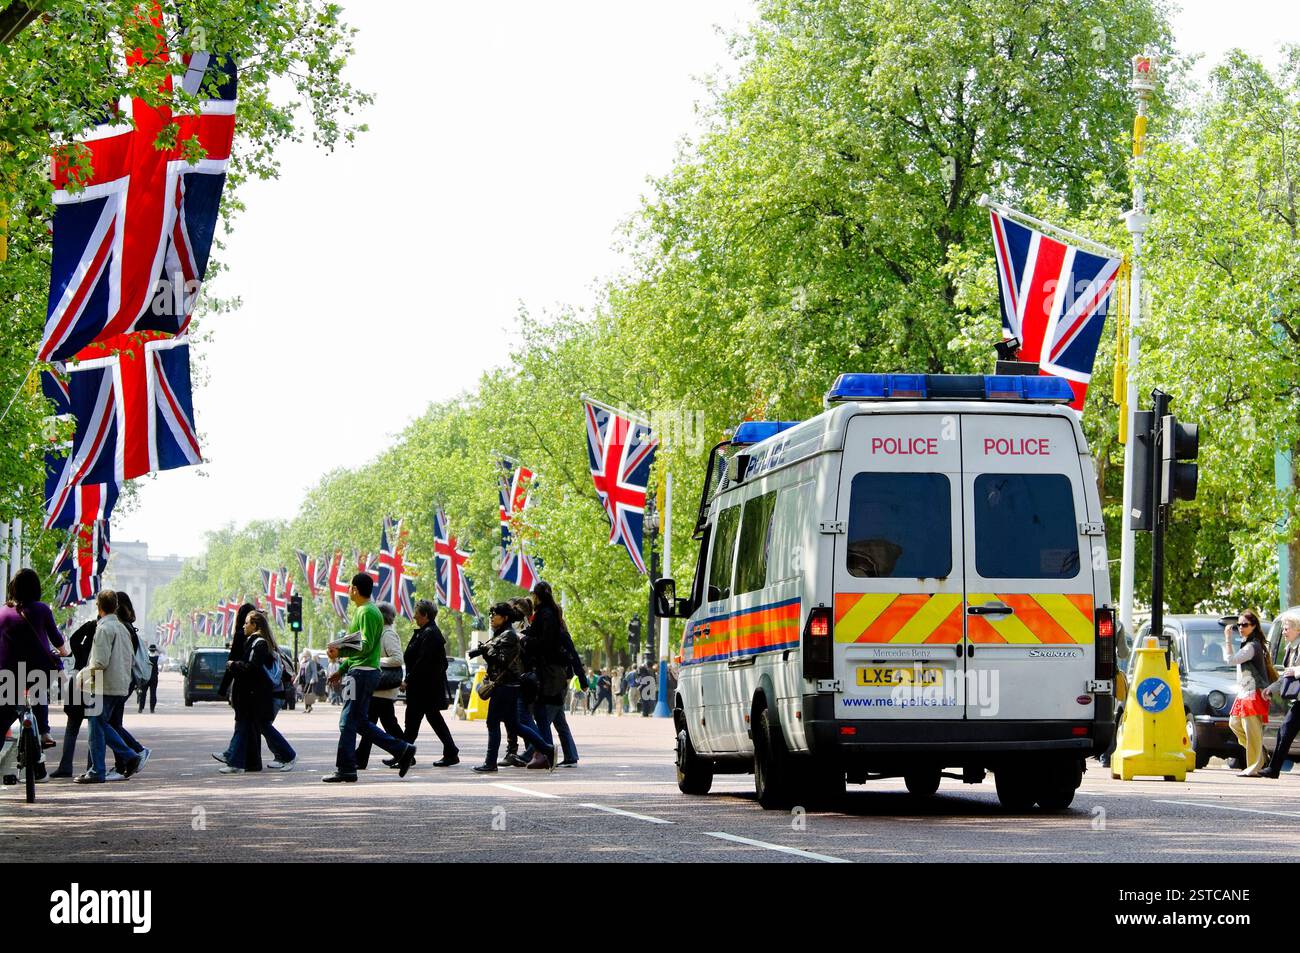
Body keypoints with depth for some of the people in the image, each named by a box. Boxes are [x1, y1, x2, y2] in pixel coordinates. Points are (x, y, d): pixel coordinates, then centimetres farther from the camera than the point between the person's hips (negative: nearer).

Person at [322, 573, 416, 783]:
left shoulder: (367, 612, -12)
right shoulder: (361, 610, 20)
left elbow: (366, 645, -22)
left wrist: (340, 651, -31)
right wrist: (341, 670, 27)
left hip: (362, 672, -10)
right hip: (359, 670, 10)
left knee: (348, 722, -7)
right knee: (360, 722, 11)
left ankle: (345, 769, -5)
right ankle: (402, 750, 11)